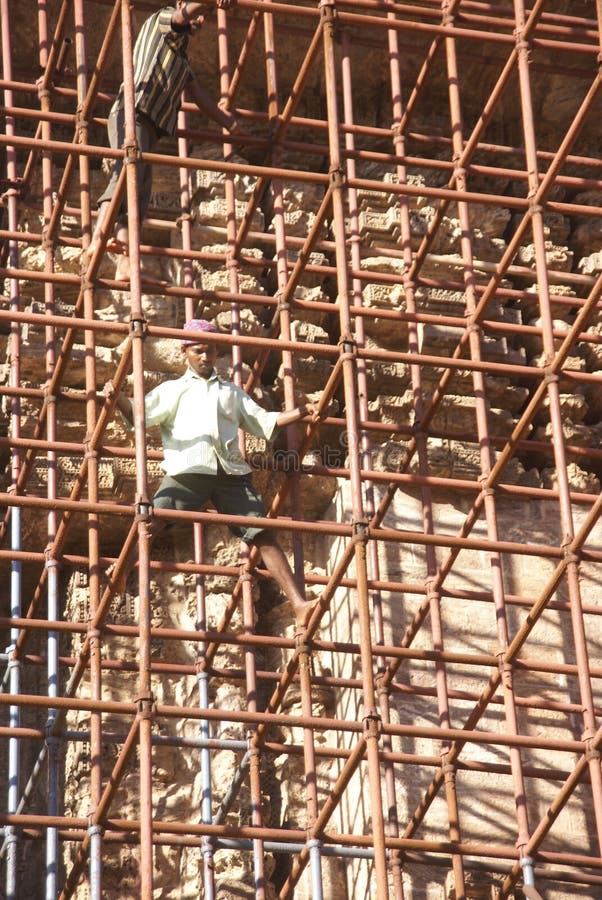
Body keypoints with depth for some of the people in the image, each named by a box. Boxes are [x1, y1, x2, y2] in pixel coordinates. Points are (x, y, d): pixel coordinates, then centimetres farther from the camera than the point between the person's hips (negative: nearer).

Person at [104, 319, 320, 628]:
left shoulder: (232, 392, 33)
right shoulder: (174, 389, 24)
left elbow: (263, 421, 31)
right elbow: (139, 414, 10)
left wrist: (301, 412, 21)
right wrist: (118, 399, -9)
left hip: (231, 472, 2)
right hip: (186, 471, -2)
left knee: (263, 535, -8)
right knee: (152, 520, -25)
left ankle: (299, 605, -12)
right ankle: (119, 577, -21)